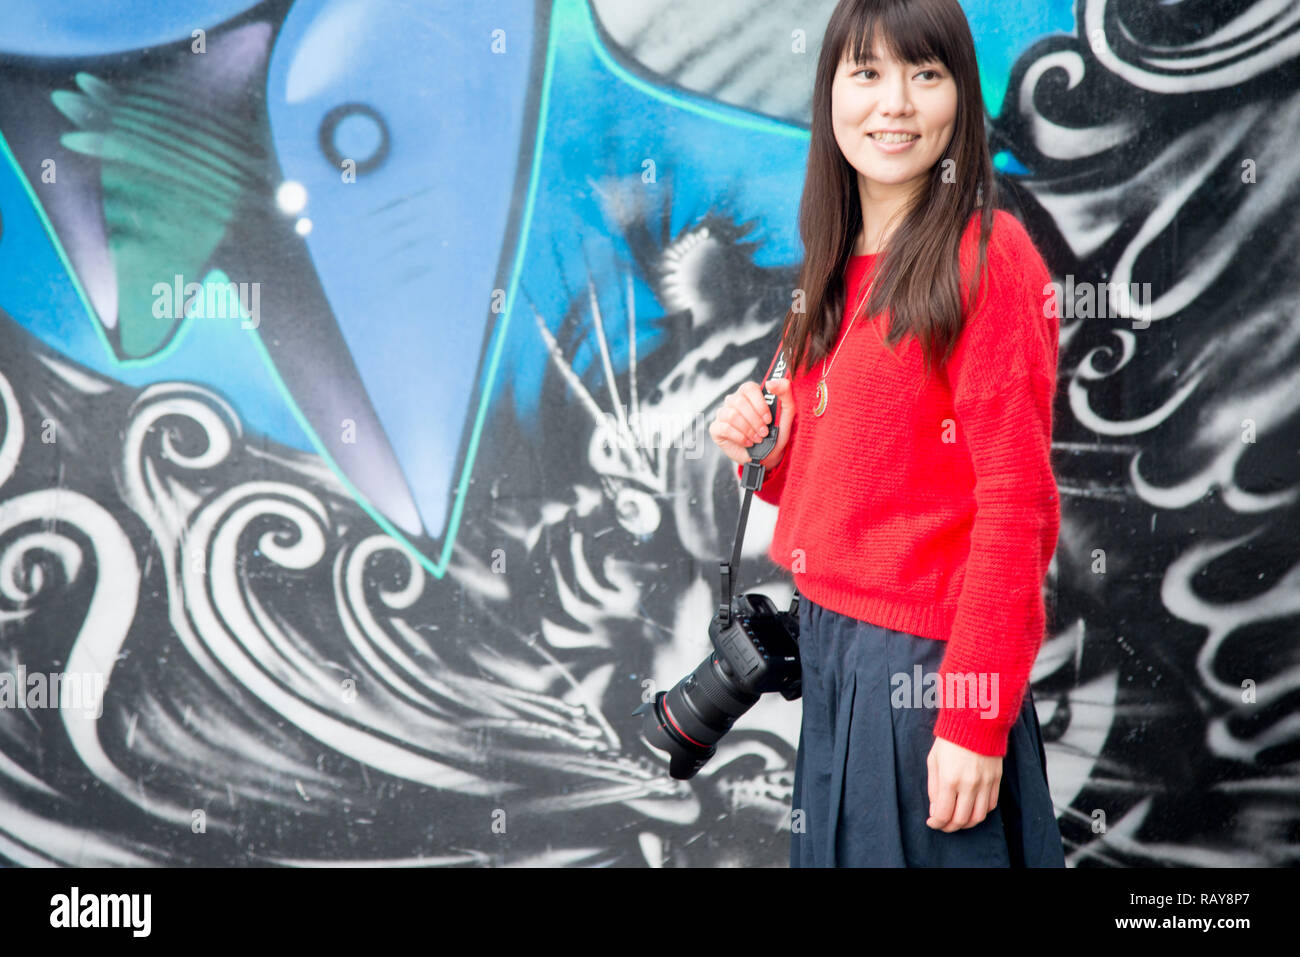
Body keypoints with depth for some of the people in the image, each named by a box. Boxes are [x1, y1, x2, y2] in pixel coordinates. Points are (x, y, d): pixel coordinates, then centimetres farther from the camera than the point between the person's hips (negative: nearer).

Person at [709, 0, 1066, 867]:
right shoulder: (835, 272, 12)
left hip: (927, 657, -7)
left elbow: (1014, 498, -15)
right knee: (837, 849, 16)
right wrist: (764, 448, -2)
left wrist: (977, 717, -18)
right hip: (828, 634, 7)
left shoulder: (989, 255, -11)